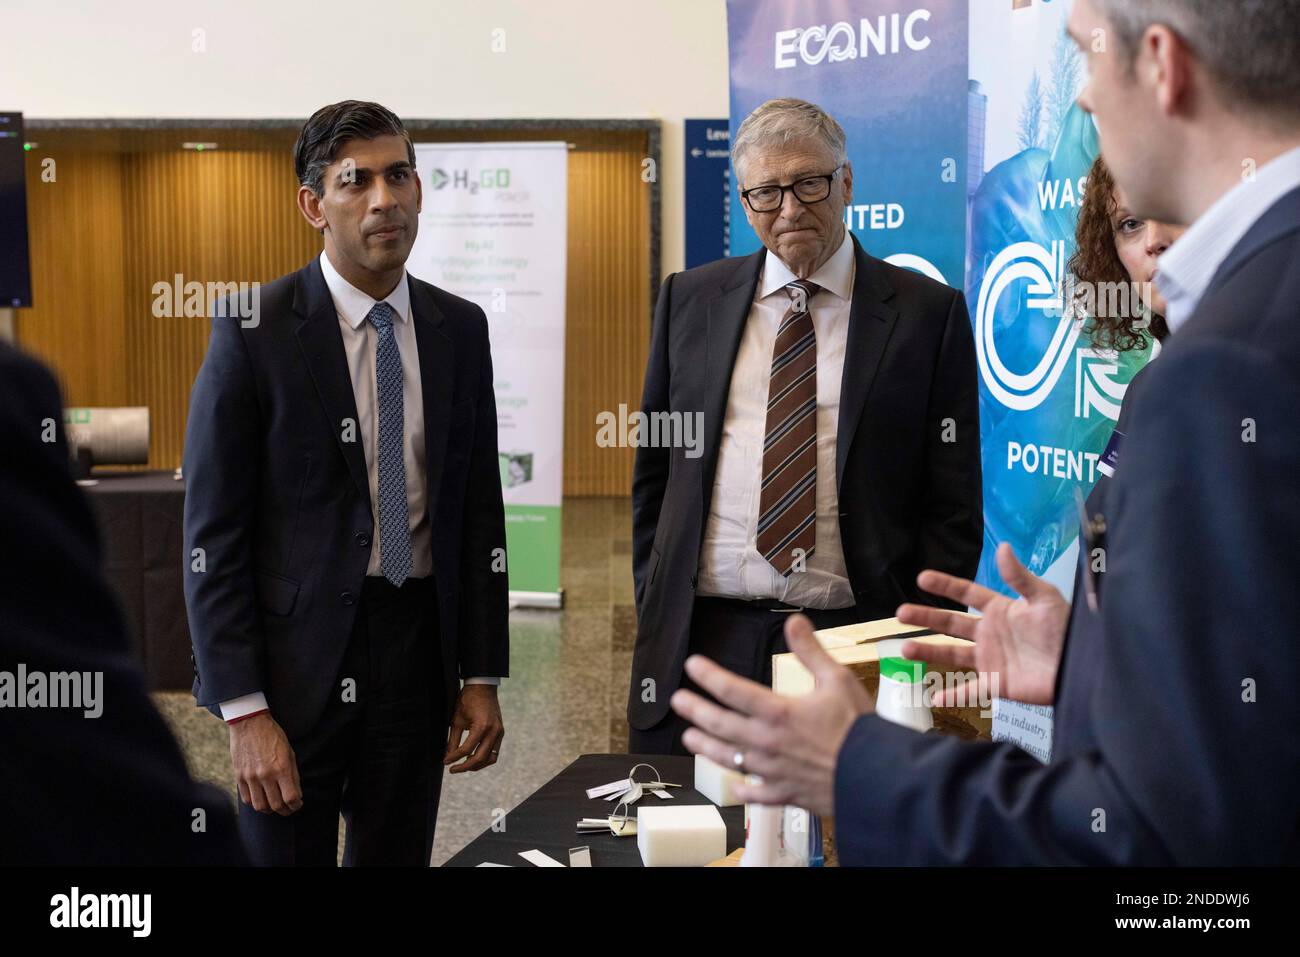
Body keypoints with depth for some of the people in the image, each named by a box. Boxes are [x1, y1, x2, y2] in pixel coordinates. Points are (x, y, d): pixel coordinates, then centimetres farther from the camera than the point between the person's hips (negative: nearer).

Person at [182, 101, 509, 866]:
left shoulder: (460, 329, 4)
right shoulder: (255, 333, -8)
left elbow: (480, 509, 7)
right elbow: (213, 536, -8)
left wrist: (483, 675, 5)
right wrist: (243, 710, -13)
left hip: (418, 656, 4)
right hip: (295, 657, -3)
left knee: (398, 855, 14)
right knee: (286, 850, 8)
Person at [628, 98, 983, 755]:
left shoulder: (929, 313, 2)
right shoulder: (688, 300, 10)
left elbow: (952, 505, 2)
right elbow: (654, 473, 14)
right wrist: (655, 620, 8)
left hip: (854, 643, -2)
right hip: (699, 641, 2)